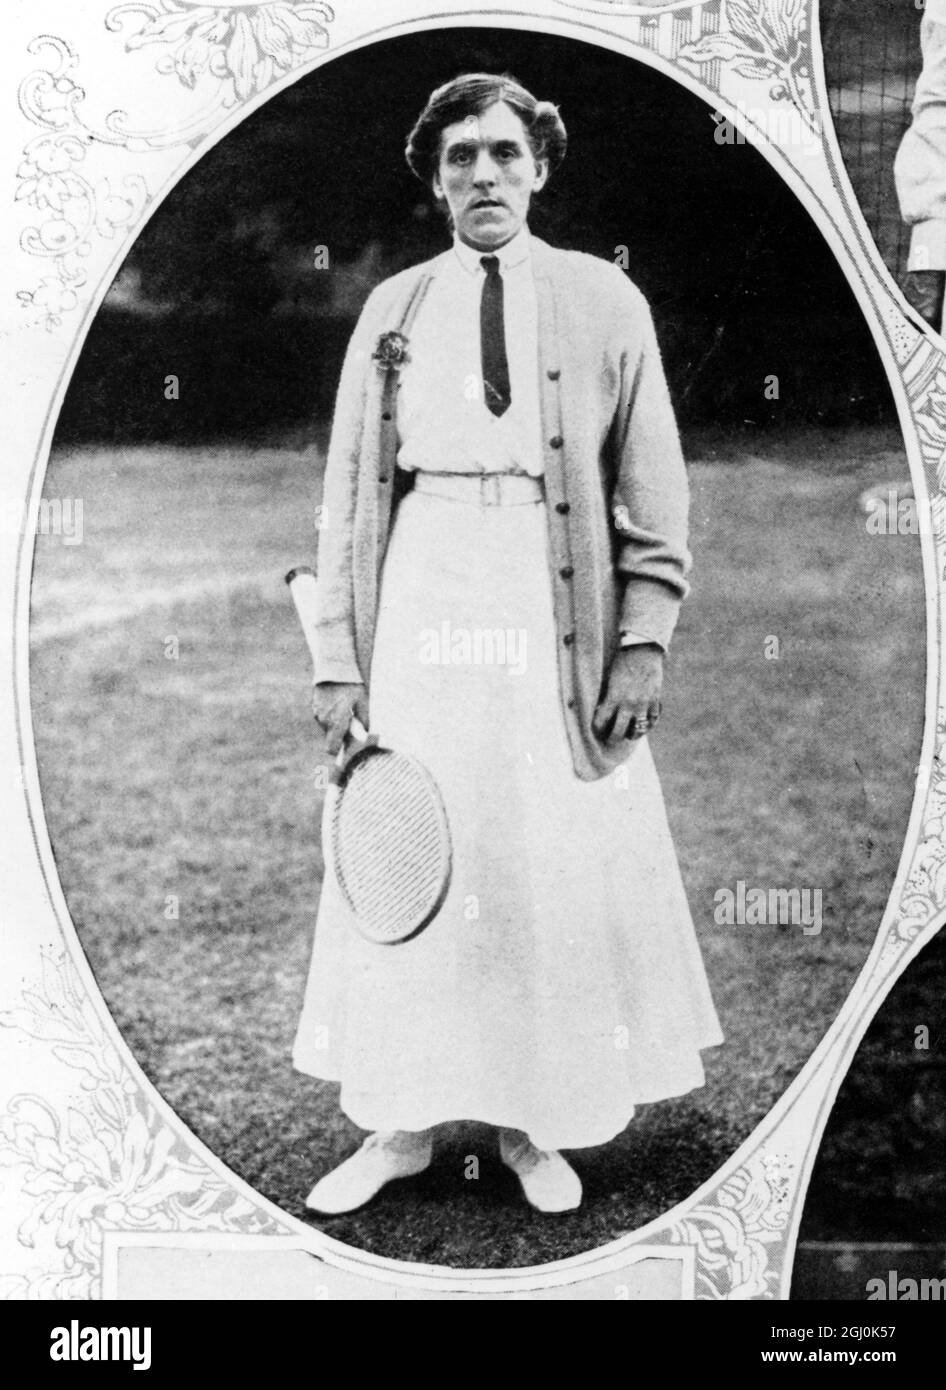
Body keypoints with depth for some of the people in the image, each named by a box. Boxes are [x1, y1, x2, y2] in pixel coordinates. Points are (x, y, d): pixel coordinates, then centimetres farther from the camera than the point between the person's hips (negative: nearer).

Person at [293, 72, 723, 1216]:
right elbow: (348, 491, 8)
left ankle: (536, 1123, 19)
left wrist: (644, 641, -6)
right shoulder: (392, 309, 10)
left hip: (552, 612, -1)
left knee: (560, 870, 3)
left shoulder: (603, 302, 5)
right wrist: (338, 657, 2)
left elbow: (653, 490, 4)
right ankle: (403, 1122, 18)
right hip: (421, 602, 1)